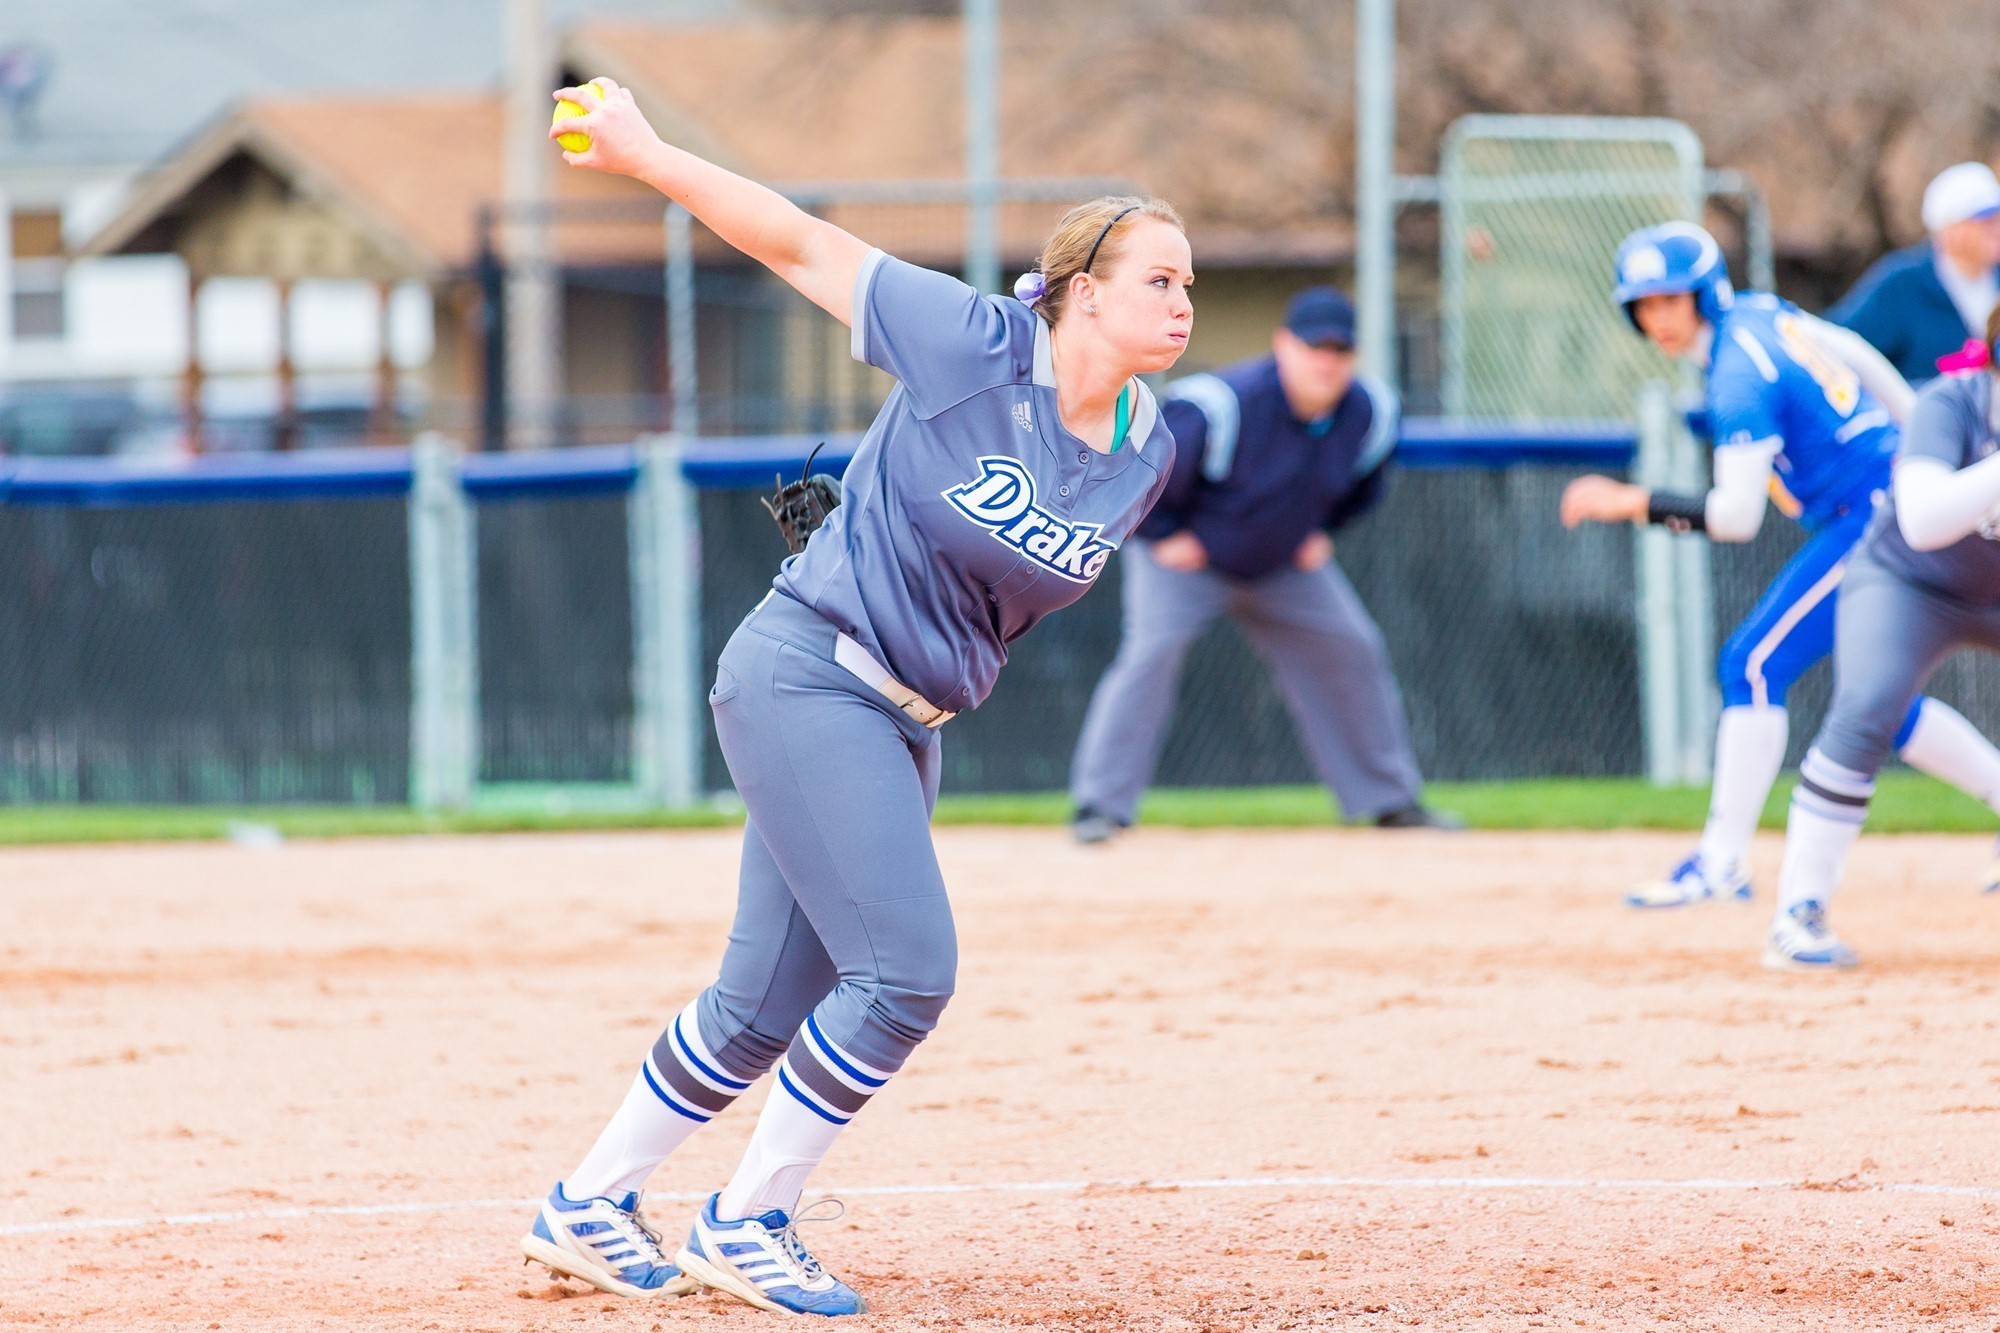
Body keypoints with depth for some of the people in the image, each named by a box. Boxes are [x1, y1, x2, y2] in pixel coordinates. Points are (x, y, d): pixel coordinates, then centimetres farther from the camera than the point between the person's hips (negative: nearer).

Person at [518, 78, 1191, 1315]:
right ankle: (745, 1224, 1)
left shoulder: (1147, 455, 1)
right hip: (804, 677, -7)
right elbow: (802, 245, -11)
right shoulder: (978, 346, -15)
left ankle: (588, 1207, 27)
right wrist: (644, 155, -9)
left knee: (769, 1002, 11)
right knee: (905, 968, -14)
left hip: (908, 724, 7)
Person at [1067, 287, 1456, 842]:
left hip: (1287, 564, 5)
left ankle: (1390, 799, 18)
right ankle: (1099, 805, -20)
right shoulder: (1222, 405, -32)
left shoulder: (1370, 411, -13)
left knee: (1352, 648, 3)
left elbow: (1364, 479, 12)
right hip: (1188, 557, -5)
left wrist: (1322, 530, 6)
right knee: (1152, 650, -24)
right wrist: (1164, 535, -16)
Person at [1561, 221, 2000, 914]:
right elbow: (1856, 353, 21)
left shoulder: (1740, 377, -21)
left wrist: (1630, 504, -20)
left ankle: (1721, 864, -14)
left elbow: (1738, 515, -25)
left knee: (1755, 666, -12)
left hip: (1870, 521, -10)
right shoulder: (1762, 313, 6)